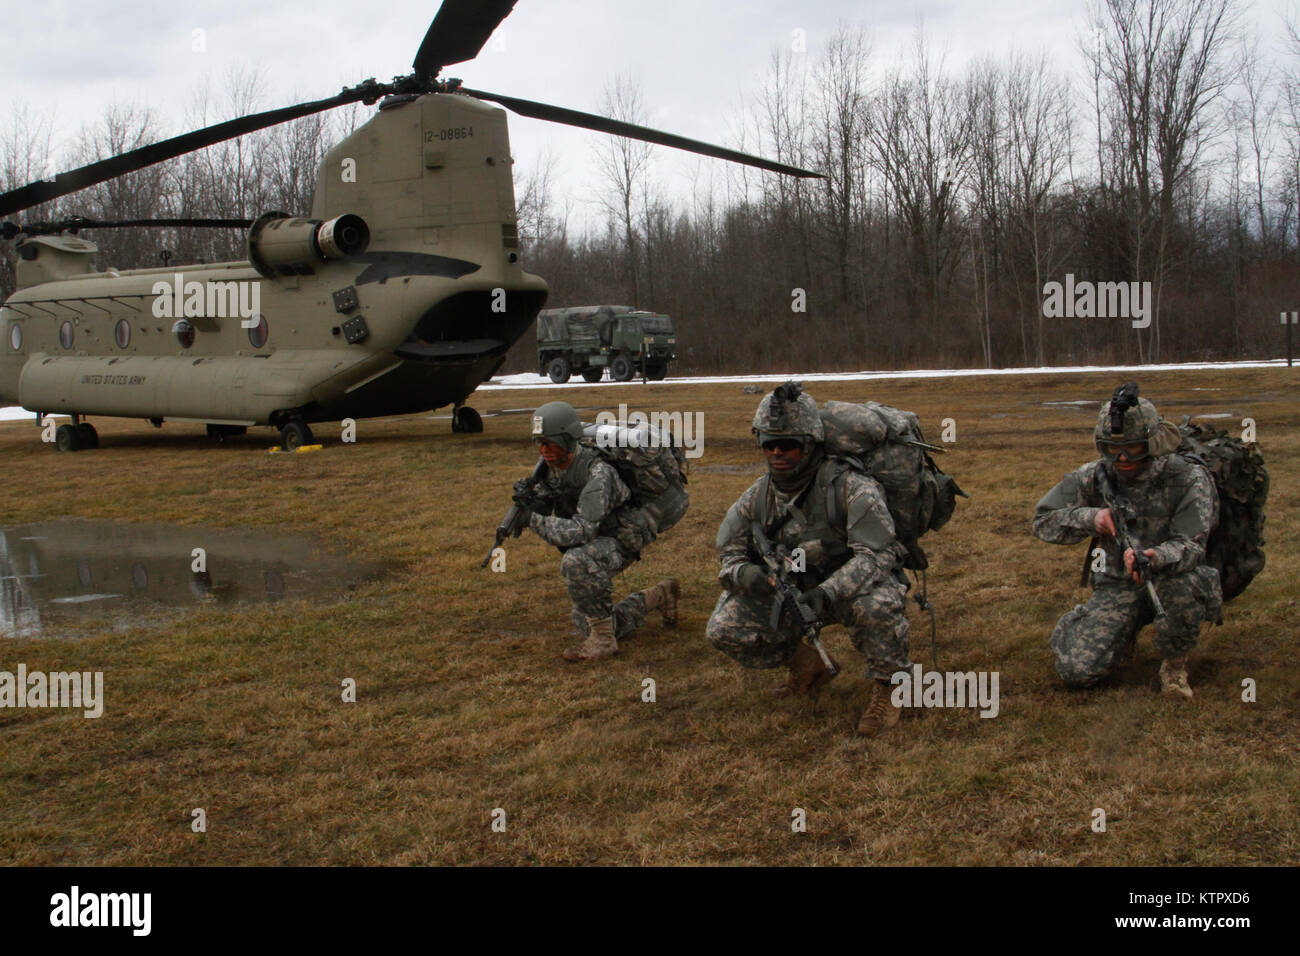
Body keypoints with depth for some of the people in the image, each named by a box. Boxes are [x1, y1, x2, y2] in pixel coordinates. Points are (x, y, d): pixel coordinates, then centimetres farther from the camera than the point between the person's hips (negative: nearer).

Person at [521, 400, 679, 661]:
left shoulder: (597, 473, -31)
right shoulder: (550, 465, -6)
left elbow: (582, 531, -39)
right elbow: (539, 511, -1)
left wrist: (534, 520, -37)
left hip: (619, 541, -9)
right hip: (589, 547, 9)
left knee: (577, 561, -41)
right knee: (586, 625, 14)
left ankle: (603, 639, -25)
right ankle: (658, 597, 33)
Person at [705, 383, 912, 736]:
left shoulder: (850, 487, -25)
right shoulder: (757, 498, -6)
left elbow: (875, 554, -31)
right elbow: (730, 554, 1)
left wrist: (826, 594, -45)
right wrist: (745, 575, -25)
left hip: (854, 587, -5)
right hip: (795, 591, 5)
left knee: (876, 606, -41)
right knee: (724, 630, -11)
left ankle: (887, 688, -11)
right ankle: (809, 666, 13)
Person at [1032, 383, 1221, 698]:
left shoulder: (1188, 479, -14)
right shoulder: (1094, 477, -5)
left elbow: (1191, 546, -22)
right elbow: (1044, 521, 0)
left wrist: (1154, 558, -45)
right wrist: (1090, 517, -19)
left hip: (1169, 577, -2)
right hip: (1117, 587, 2)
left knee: (1182, 585, -40)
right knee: (1077, 671, -17)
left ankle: (1174, 663, -10)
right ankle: (1123, 637, 19)